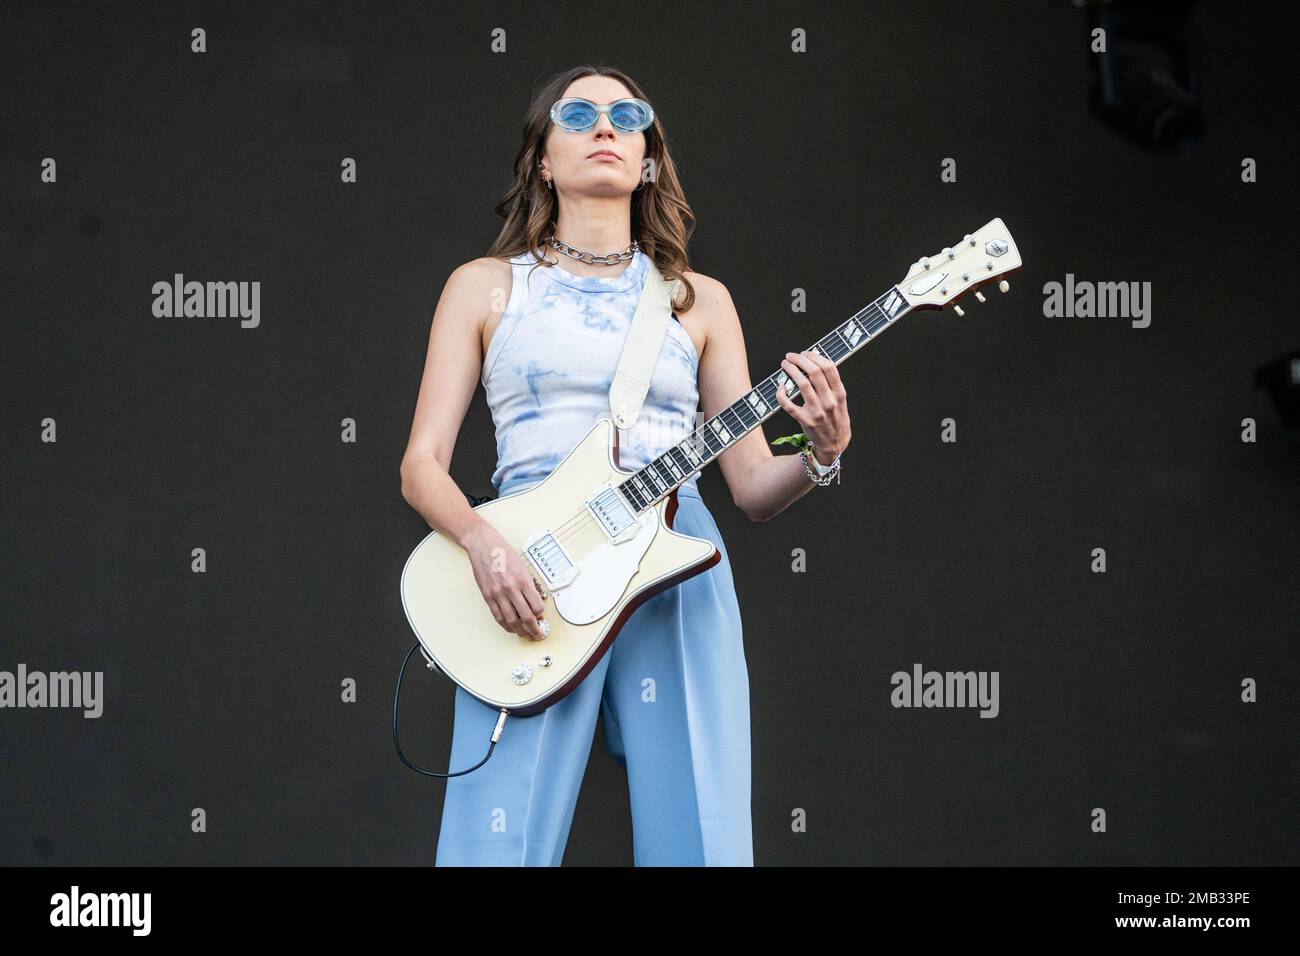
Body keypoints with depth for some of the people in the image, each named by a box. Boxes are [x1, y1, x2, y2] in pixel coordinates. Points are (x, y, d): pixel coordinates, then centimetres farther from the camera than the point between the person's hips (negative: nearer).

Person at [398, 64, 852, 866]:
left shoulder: (698, 300, 17)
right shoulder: (485, 287, 14)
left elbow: (754, 488, 14)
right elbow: (422, 462, 8)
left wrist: (820, 452, -8)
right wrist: (483, 544, -12)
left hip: (677, 567, 2)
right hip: (526, 578, -1)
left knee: (698, 842, -7)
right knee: (501, 846, -12)